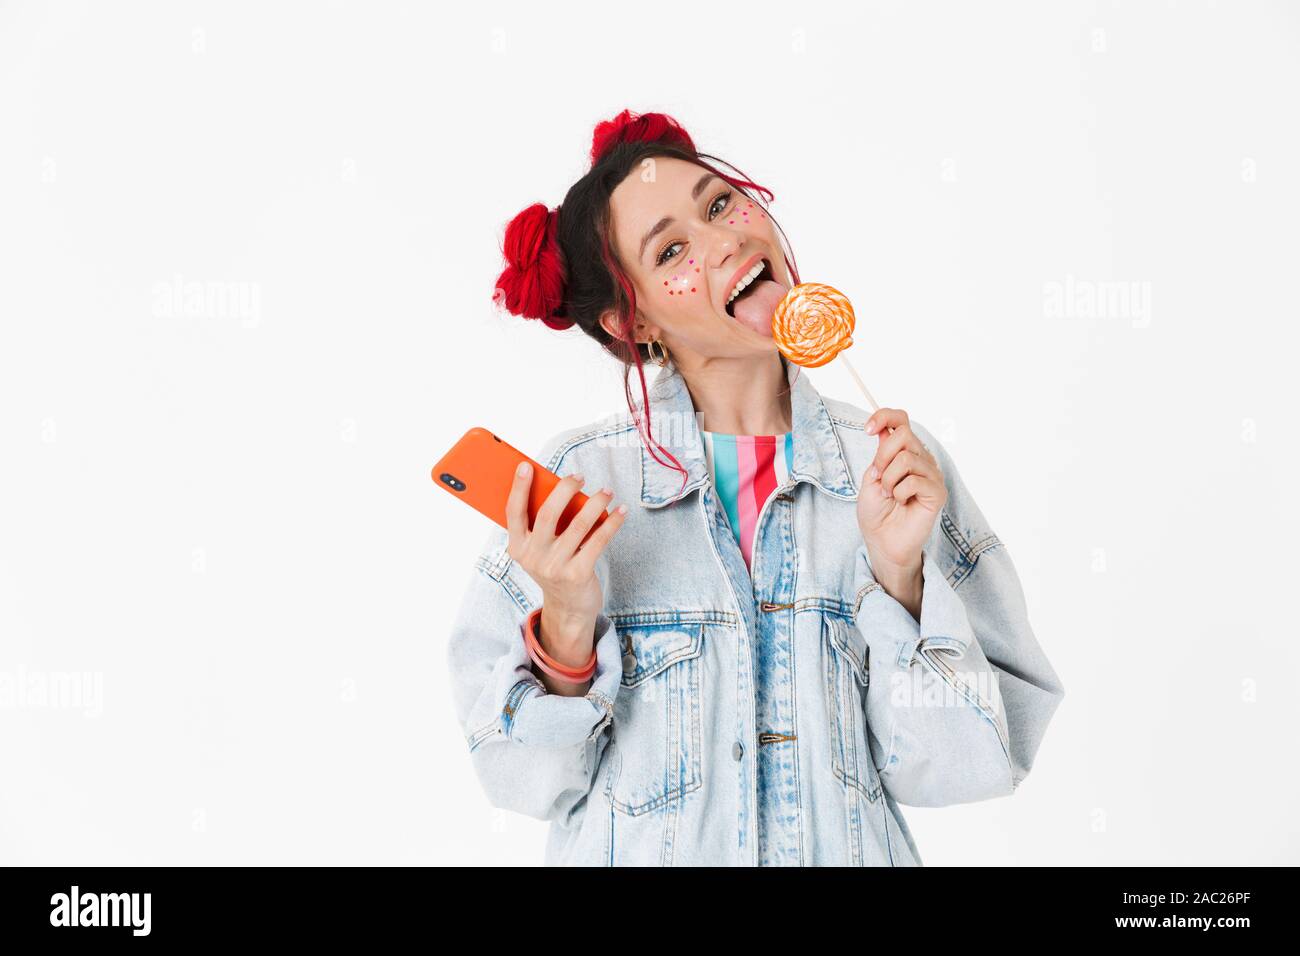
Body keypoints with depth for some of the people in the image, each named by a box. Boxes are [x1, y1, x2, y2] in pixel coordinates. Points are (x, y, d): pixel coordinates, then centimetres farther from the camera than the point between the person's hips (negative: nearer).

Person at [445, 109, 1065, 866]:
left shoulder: (899, 464, -8)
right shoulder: (579, 481, -13)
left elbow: (948, 768, -9)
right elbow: (523, 778, -10)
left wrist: (899, 577, -20)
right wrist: (564, 638, -25)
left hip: (851, 848, 1)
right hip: (641, 853, -1)